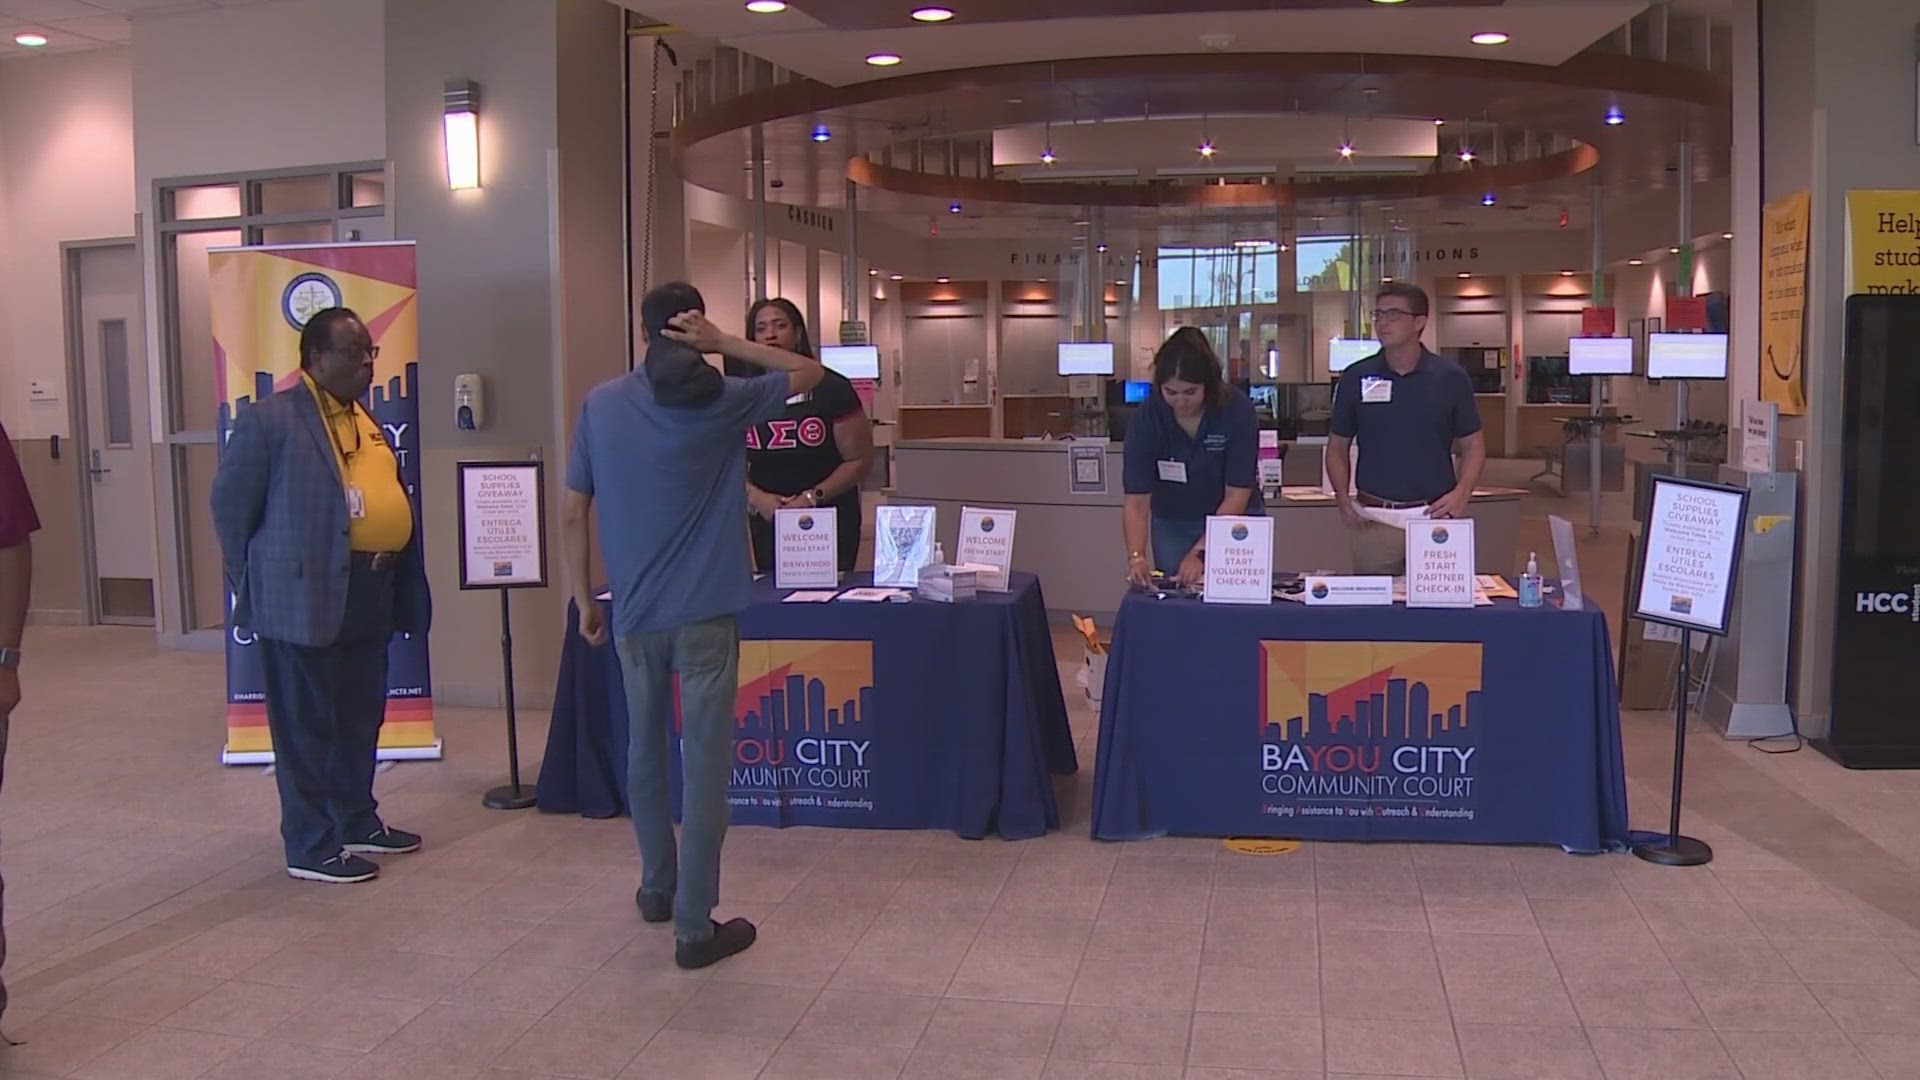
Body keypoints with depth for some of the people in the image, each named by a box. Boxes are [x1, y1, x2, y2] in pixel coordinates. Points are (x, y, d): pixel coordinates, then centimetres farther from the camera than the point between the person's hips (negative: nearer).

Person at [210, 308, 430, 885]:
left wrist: (397, 575, 12)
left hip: (370, 595, 8)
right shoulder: (269, 418, -8)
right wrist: (253, 585, -3)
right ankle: (312, 847, 9)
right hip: (304, 597, -8)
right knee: (307, 725, 1)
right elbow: (231, 505, -6)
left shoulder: (367, 421, 16)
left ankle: (357, 821, 30)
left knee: (361, 718, 16)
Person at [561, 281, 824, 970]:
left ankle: (658, 888, 35)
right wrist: (725, 344, -3)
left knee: (646, 751, 20)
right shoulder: (725, 403, -6)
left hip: (634, 614, 4)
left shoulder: (601, 405, 1)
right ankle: (695, 925, 3)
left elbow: (573, 511, 3)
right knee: (704, 764, 0)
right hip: (706, 614, -3)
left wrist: (584, 600, 13)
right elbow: (811, 372, 8)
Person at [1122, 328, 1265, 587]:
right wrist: (1136, 557, -38)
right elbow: (1136, 501, -22)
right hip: (1172, 526, 1)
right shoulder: (1147, 419, -21)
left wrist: (1200, 552, -32)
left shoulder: (1238, 410, -24)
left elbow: (1237, 495, -23)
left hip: (1235, 523, -1)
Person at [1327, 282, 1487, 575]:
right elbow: (1337, 447, 11)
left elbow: (1473, 444, 9)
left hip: (1435, 517, 0)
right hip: (1372, 520, 1)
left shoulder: (1451, 378, 2)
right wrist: (1343, 498, -4)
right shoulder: (1355, 378, 4)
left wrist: (1461, 493, -8)